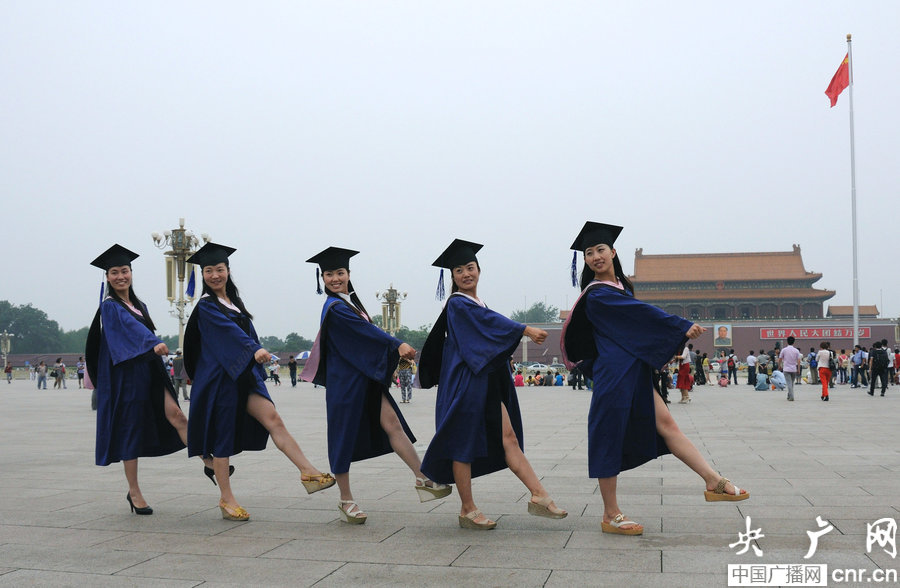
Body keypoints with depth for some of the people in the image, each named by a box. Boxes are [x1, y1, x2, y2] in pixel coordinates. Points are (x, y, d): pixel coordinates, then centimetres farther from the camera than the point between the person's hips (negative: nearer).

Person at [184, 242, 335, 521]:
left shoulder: (235, 301, 17)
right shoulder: (206, 306, -7)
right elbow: (228, 331, -24)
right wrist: (255, 350, -39)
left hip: (244, 375, 6)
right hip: (219, 378, -6)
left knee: (272, 418, -10)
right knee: (223, 435, 1)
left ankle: (309, 473, -18)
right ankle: (226, 500, 11)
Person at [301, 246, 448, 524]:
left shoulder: (350, 301, 14)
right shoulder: (334, 308, -13)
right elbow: (366, 331, -24)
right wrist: (398, 345, -32)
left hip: (366, 378, 8)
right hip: (344, 380, -8)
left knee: (391, 423, -3)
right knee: (344, 436, 2)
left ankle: (423, 480, -5)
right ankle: (346, 501, 12)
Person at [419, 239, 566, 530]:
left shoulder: (478, 304, 17)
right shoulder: (458, 304, -8)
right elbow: (491, 321, -23)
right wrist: (526, 331, -31)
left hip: (487, 385, 8)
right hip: (464, 383, -8)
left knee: (508, 438, 1)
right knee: (464, 443, -1)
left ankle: (539, 496, -4)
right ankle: (468, 511, 6)